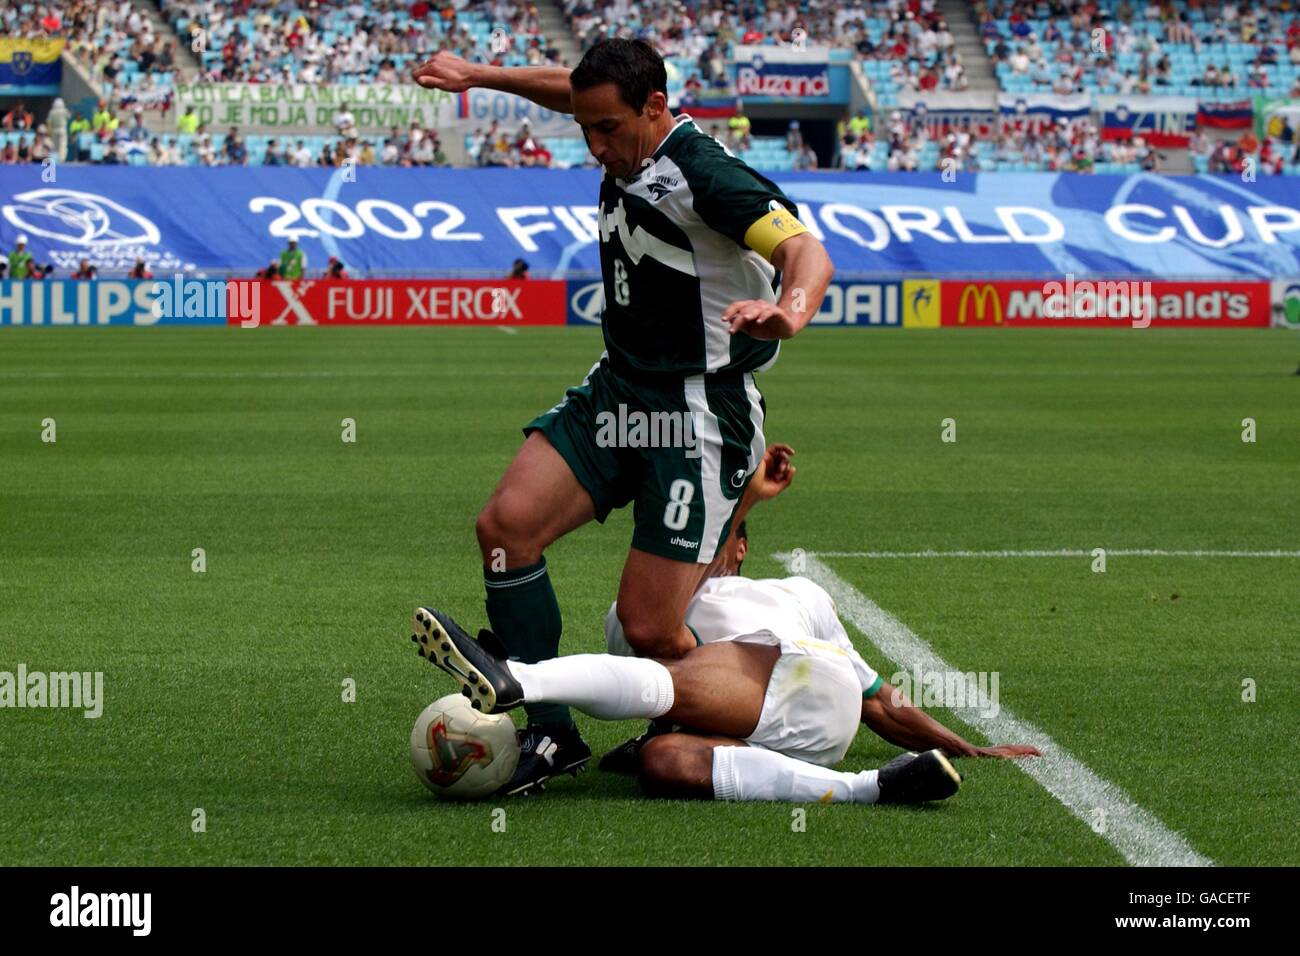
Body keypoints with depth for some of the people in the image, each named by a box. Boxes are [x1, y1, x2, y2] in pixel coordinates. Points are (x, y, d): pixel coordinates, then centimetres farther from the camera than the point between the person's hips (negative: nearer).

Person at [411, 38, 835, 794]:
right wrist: (479, 76, 26)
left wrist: (789, 312, -54)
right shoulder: (633, 149, 6)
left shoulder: (703, 174, -20)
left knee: (649, 628, -12)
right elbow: (570, 88, 29)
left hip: (699, 416, -8)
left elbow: (809, 254, -33)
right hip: (617, 391, 8)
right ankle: (551, 734, -4)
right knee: (506, 522, -12)